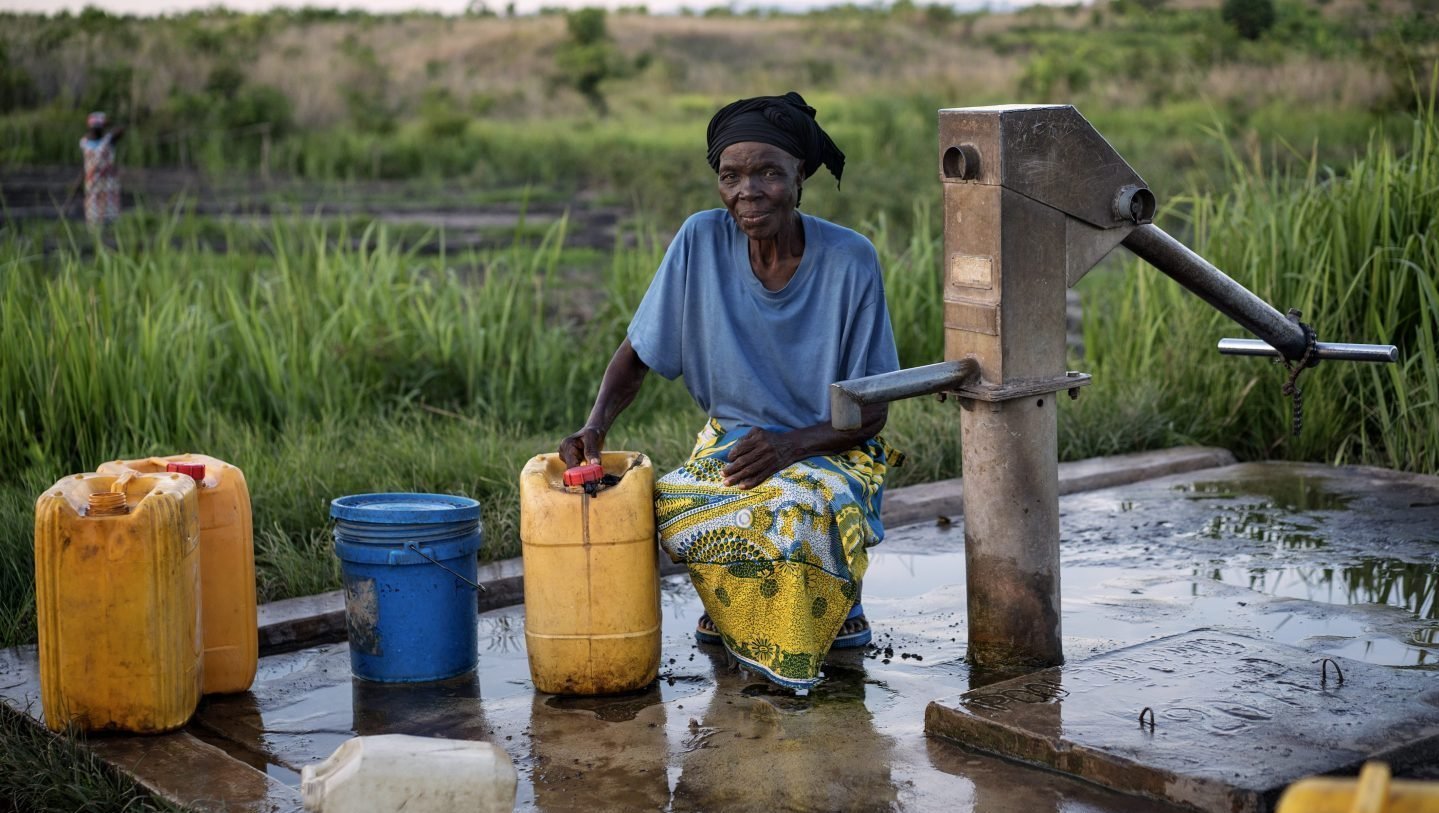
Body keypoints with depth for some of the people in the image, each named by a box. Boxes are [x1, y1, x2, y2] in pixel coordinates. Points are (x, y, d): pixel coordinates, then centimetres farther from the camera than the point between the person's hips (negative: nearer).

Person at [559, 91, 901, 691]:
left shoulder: (849, 260, -15)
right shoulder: (701, 241, -10)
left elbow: (872, 413, -10)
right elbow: (637, 354, -3)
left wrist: (791, 444, -29)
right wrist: (595, 426, -23)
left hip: (832, 451, -2)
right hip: (732, 439, 2)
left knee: (799, 508, -37)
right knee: (673, 510, -31)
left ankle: (835, 609, -1)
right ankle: (738, 614, 2)